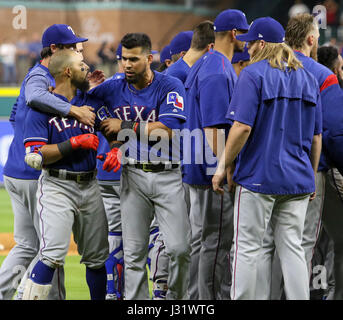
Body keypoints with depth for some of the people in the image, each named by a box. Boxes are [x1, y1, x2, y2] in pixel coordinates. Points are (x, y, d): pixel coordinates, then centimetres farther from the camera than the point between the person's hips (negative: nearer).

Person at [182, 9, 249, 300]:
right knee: (216, 242, -6)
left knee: (203, 239, 15)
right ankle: (211, 298, -4)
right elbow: (213, 129, -22)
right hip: (214, 170, -11)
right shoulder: (219, 73, -17)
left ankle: (198, 298, 20)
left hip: (198, 169, 11)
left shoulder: (204, 65, 16)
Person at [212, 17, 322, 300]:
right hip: (297, 180, 6)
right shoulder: (308, 78, 12)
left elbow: (242, 127, -16)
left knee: (247, 248, 0)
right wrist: (311, 175, 21)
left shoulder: (254, 74, -7)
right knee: (292, 248, 7)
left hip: (259, 176, -6)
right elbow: (316, 136, 14)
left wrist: (225, 166, -8)